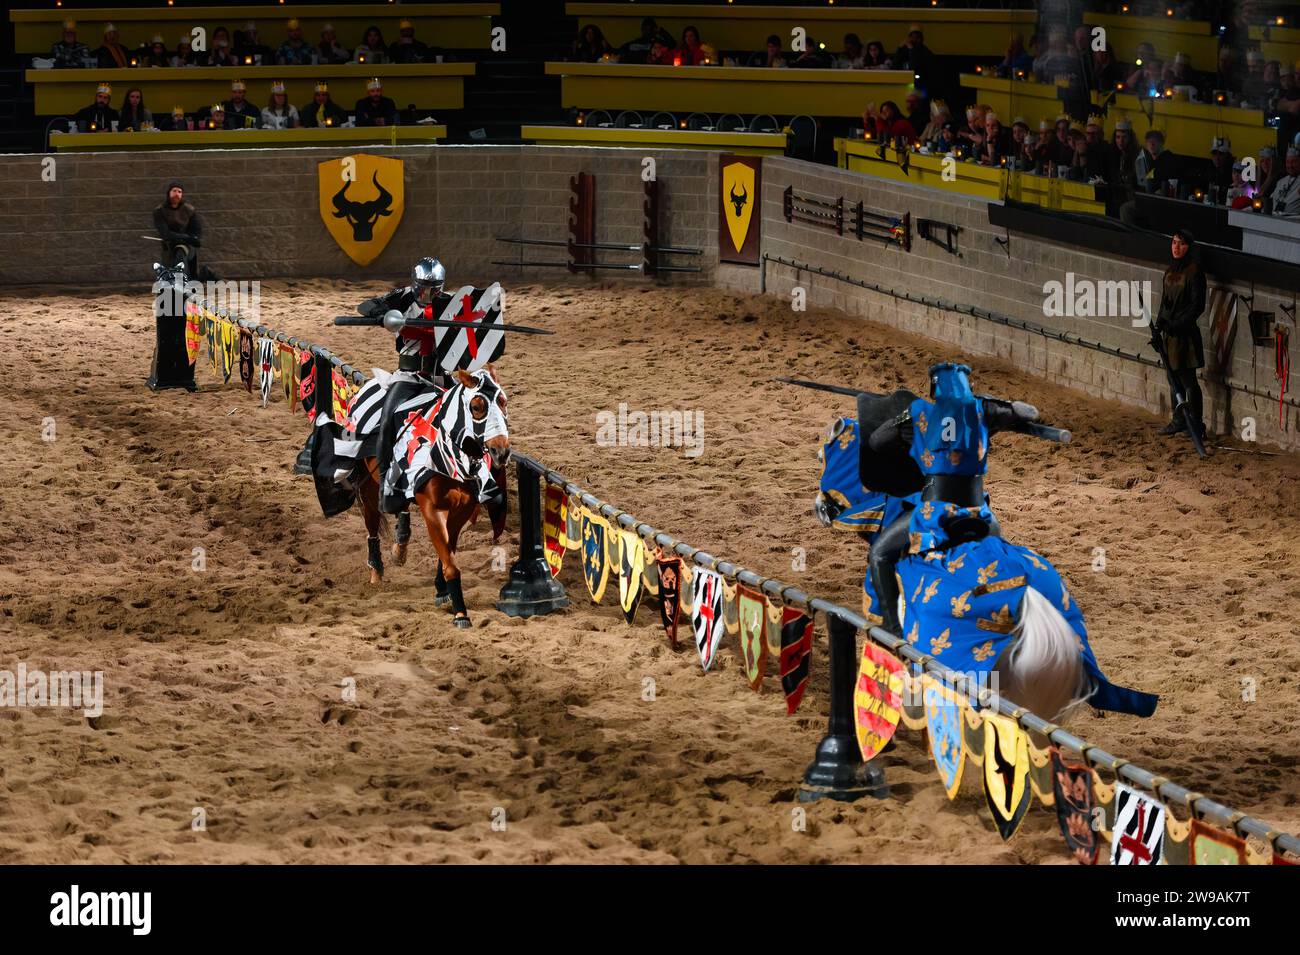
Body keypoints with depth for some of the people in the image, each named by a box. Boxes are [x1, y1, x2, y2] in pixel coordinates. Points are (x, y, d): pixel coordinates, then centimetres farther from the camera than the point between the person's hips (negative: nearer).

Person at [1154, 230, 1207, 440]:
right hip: (1170, 333, 8)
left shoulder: (1194, 271, -13)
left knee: (1188, 379, -6)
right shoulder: (1171, 271, 12)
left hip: (1185, 332, -8)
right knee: (1175, 377, 15)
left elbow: (1197, 305, -16)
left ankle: (1196, 425, -1)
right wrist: (1159, 325, 10)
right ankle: (1178, 420, 26)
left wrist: (1177, 324, -19)